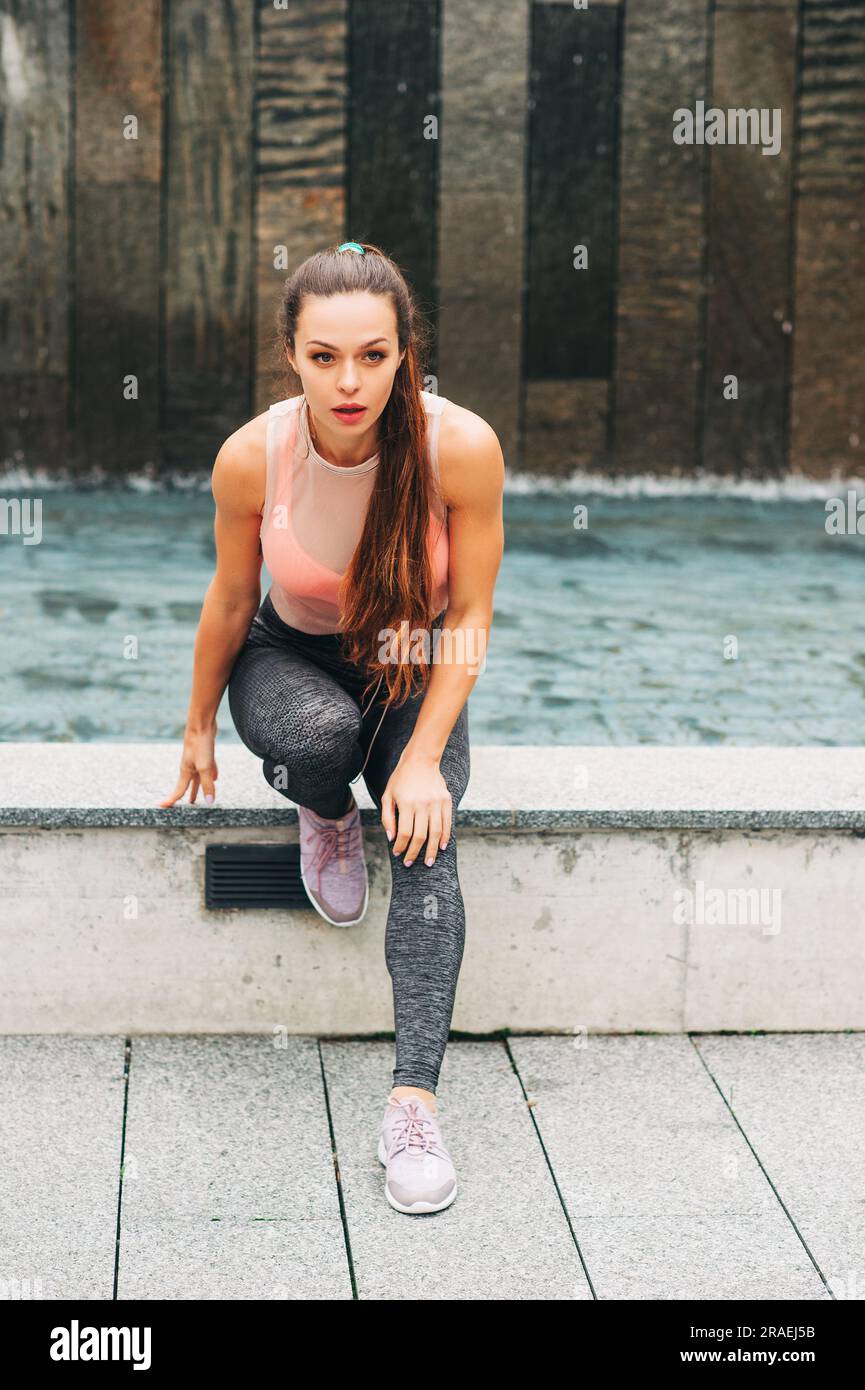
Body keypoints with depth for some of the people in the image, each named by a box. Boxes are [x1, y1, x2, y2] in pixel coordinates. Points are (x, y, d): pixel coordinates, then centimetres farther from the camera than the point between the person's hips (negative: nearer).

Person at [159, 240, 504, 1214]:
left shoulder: (461, 446, -24)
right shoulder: (252, 457, -22)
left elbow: (470, 619, -14)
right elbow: (231, 603, -6)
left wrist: (425, 757, -22)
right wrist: (199, 731, 5)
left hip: (415, 674, 0)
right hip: (291, 660, 0)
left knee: (425, 843, -27)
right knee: (321, 734, -38)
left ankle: (414, 1100, -30)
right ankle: (324, 815, -1)